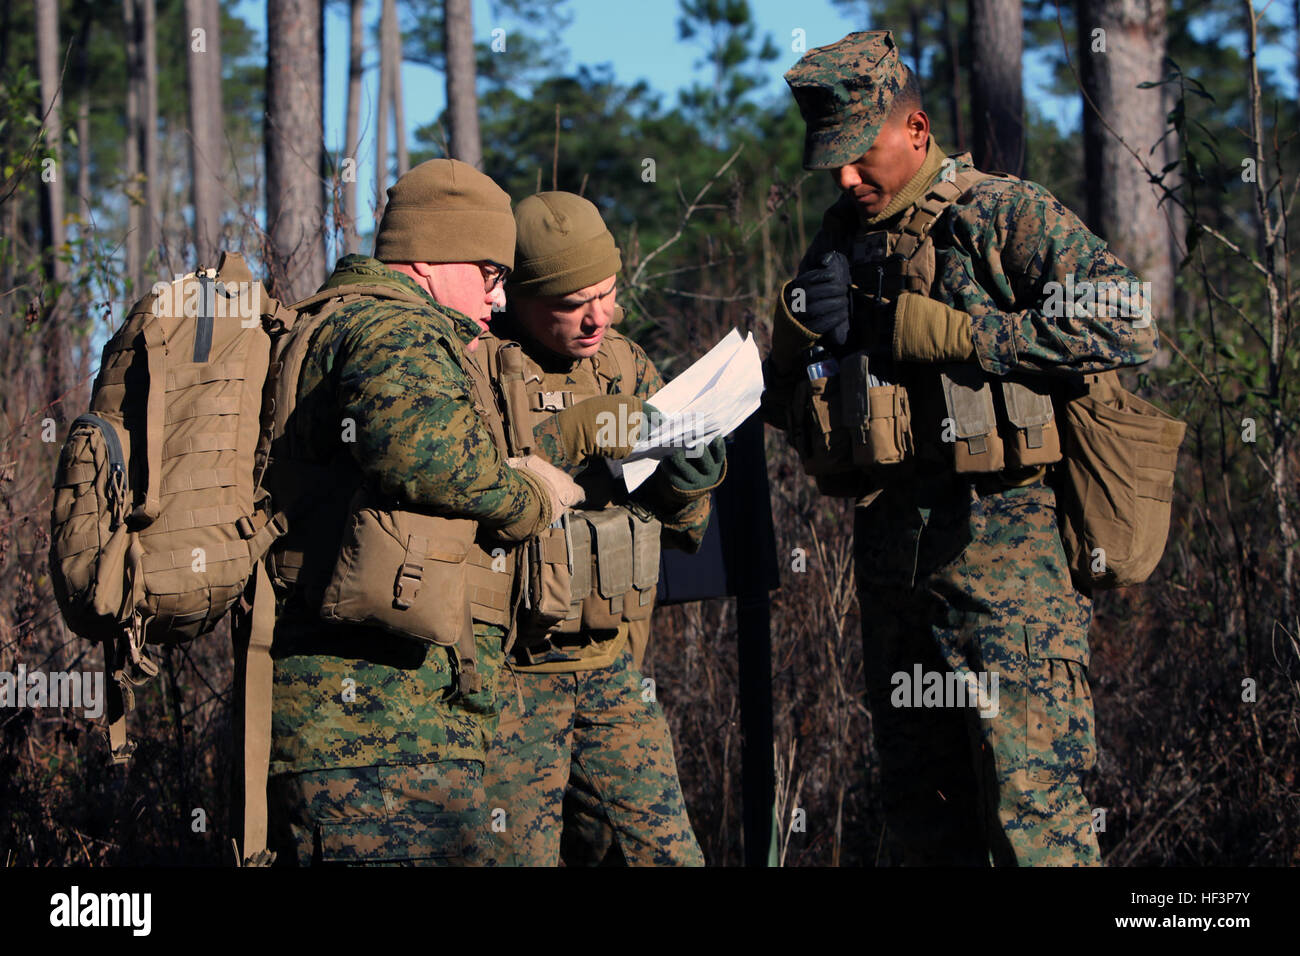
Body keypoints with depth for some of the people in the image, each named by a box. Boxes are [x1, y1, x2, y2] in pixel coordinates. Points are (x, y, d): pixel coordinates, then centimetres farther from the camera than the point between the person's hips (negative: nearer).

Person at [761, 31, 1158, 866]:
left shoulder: (1004, 215, -3)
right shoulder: (841, 241, 16)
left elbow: (1127, 324, -17)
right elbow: (783, 407, 22)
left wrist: (943, 331, -16)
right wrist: (800, 325, -1)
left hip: (999, 542, -7)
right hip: (888, 548, 7)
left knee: (1029, 804, -10)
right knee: (921, 811, 11)